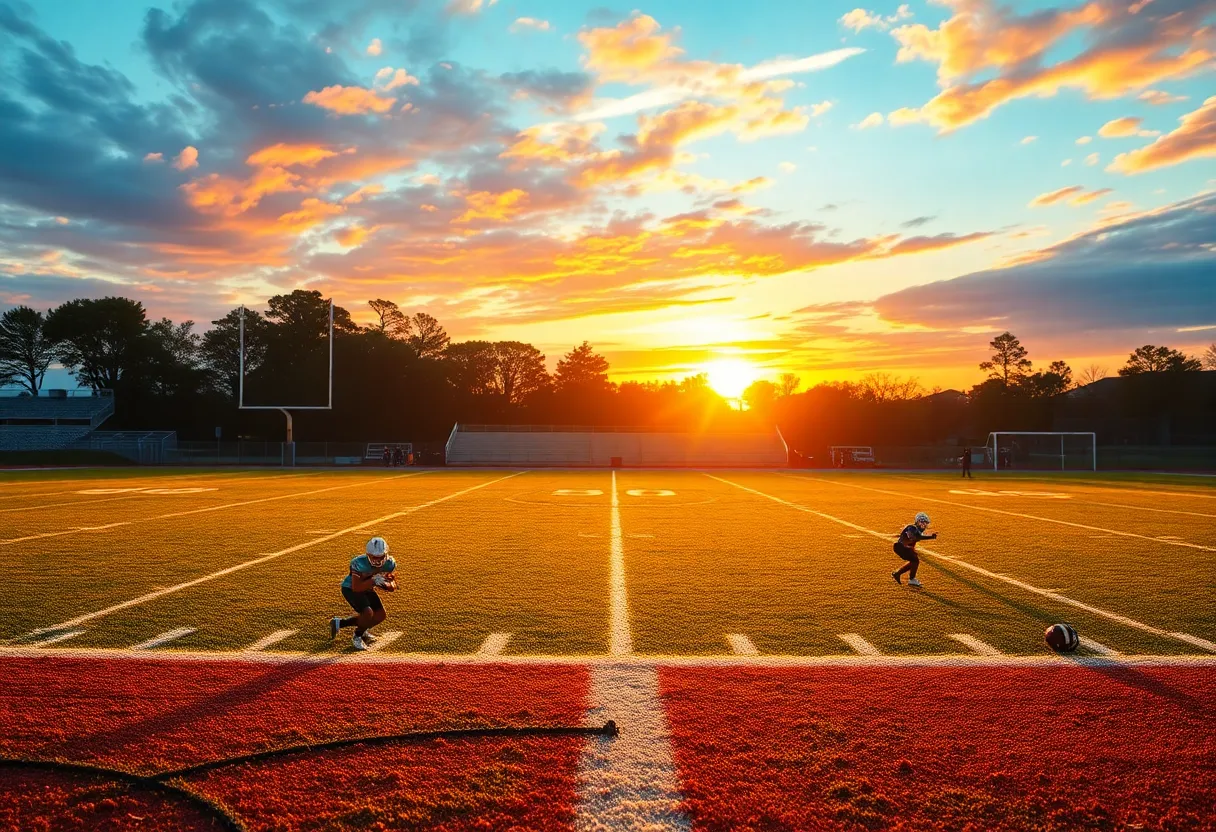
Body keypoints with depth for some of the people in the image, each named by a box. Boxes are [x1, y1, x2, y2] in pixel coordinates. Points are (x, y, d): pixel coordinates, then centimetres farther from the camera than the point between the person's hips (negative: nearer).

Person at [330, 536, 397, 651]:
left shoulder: (389, 564, -19)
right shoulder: (359, 563, -34)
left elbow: (393, 587, -10)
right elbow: (356, 587, -36)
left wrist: (385, 585, -32)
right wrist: (373, 581, -47)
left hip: (367, 588, 7)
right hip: (350, 589, -6)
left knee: (381, 615, 4)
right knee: (368, 614, -25)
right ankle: (357, 637, 7)